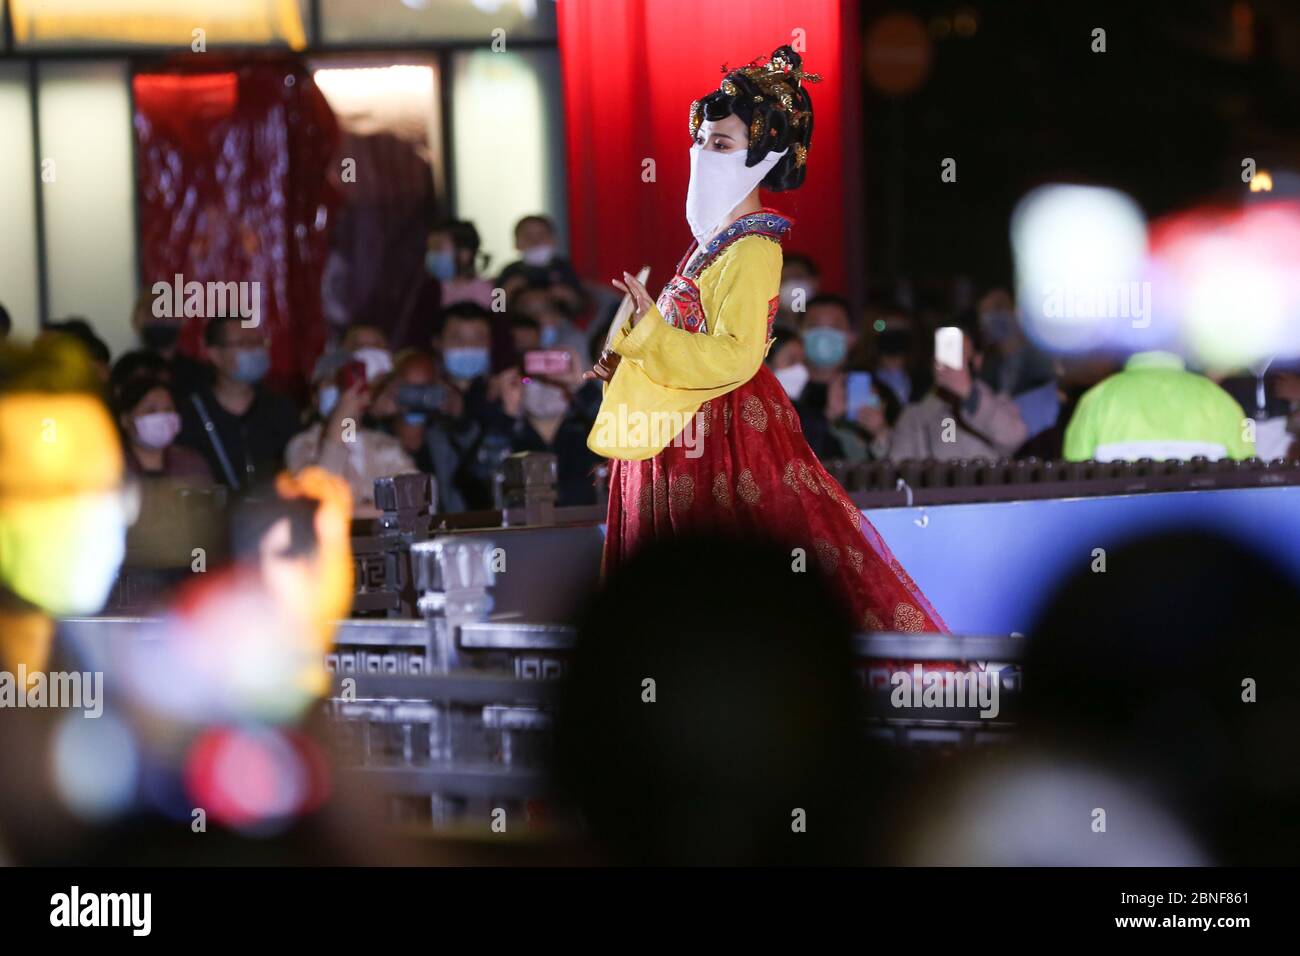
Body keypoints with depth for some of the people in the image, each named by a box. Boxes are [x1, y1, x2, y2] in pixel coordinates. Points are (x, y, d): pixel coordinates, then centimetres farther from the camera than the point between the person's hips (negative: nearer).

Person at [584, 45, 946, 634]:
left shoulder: (751, 250, -17)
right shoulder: (714, 235, 11)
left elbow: (734, 356, -23)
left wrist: (647, 332, -25)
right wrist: (626, 359, 8)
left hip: (726, 428, -9)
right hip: (687, 427, 9)